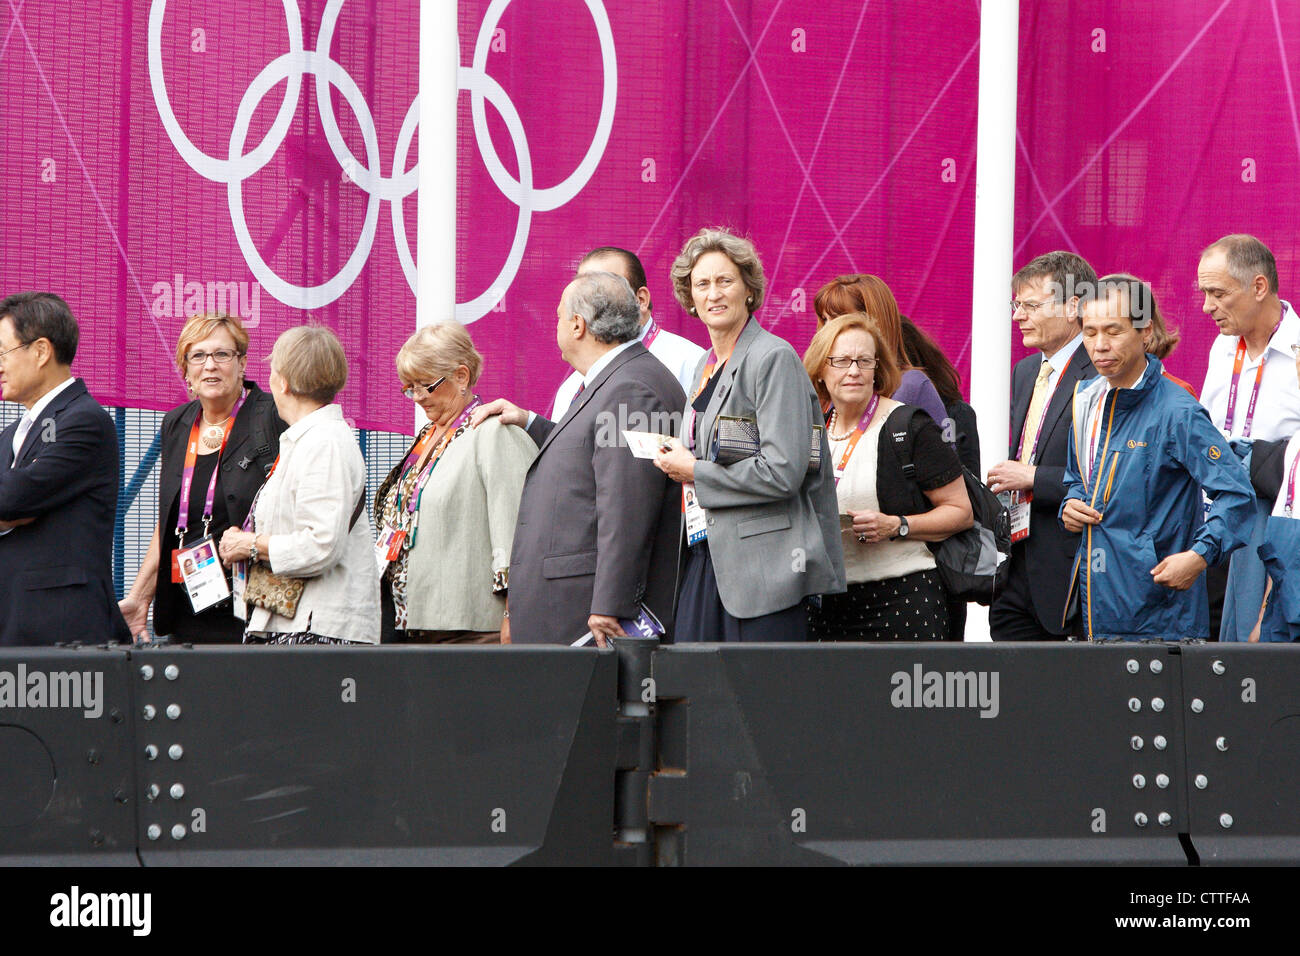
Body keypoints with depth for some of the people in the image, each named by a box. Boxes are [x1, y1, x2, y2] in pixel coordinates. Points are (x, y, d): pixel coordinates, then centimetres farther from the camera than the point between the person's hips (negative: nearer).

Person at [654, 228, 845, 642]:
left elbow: (783, 472, -17)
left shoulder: (774, 359, -10)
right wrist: (675, 463, 8)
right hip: (706, 558, 8)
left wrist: (696, 473, -9)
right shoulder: (708, 366, 18)